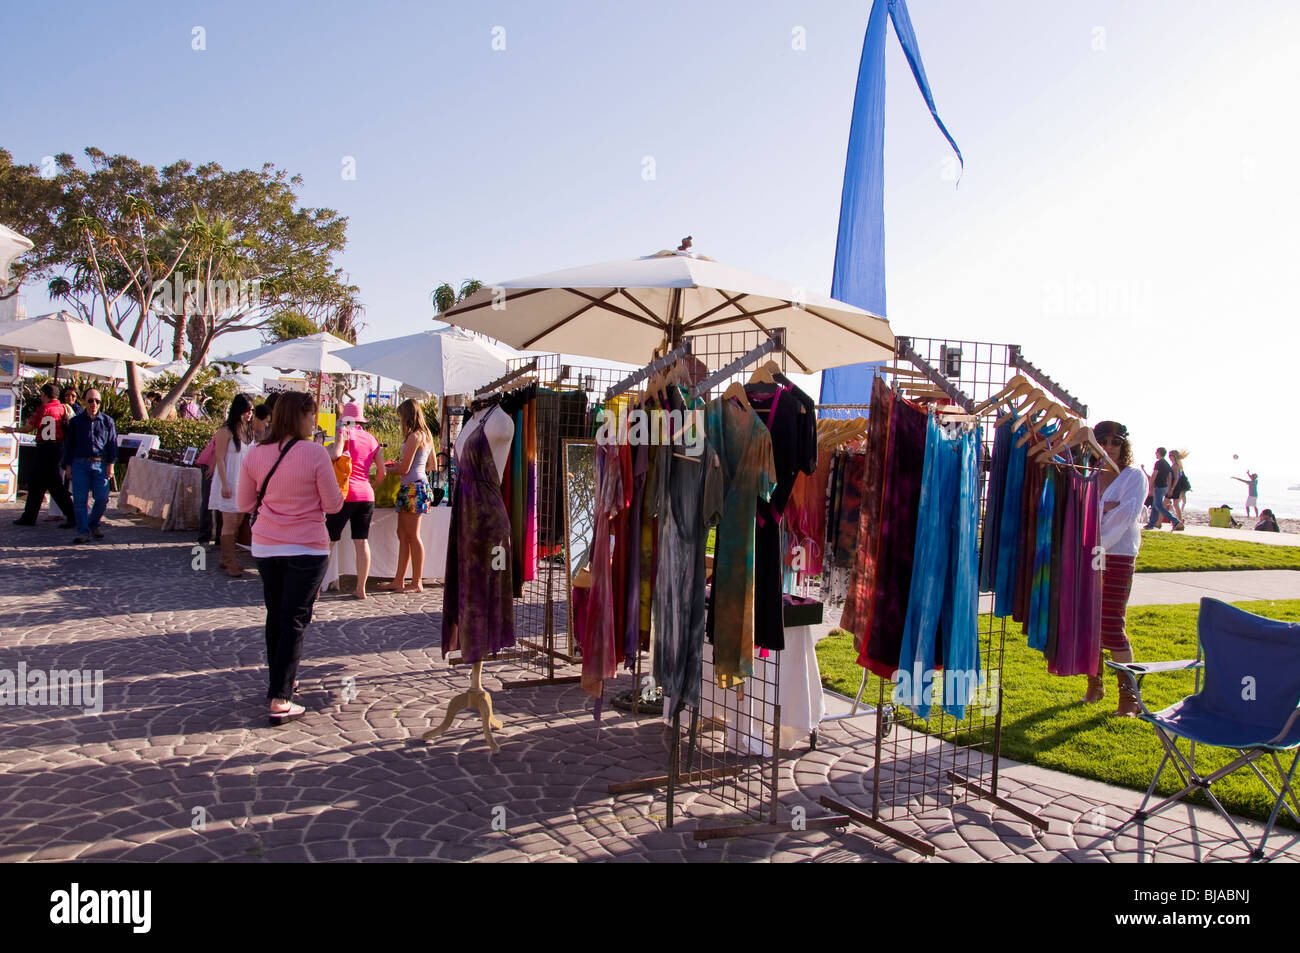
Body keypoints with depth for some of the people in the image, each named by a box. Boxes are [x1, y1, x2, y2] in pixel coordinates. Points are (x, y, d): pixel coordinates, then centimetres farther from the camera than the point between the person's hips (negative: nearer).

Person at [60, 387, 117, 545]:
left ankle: (93, 524, 18)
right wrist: (67, 465, 8)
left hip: (100, 465, 0)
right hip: (80, 464, 0)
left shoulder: (107, 421, 10)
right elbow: (68, 445, 14)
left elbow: (112, 443, 9)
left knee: (102, 498, -6)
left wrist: (111, 463, 2)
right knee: (80, 499, -4)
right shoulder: (75, 422, 11)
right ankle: (83, 532, 0)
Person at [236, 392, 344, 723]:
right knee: (295, 620, 1)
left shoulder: (255, 454, -1)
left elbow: (245, 503, 8)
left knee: (275, 614, 19)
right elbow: (333, 504, -9)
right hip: (306, 548, -5)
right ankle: (280, 699, -2)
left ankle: (278, 681, 34)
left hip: (265, 546, 5)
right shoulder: (315, 453, -14)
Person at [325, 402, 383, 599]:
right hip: (366, 496, 5)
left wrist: (331, 448, 0)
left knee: (328, 540, 2)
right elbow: (382, 472, 12)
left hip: (346, 493, -5)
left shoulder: (345, 433, -2)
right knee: (362, 542, 7)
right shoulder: (372, 439, 14)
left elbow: (335, 454, -21)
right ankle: (361, 589, 9)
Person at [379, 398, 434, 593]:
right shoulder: (426, 436, 14)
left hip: (412, 486, -10)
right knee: (402, 534, 11)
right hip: (418, 484, 10)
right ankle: (399, 580, 15)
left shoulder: (414, 436, -13)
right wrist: (398, 465, 25)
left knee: (412, 536, -4)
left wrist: (389, 469, 5)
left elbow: (405, 469, -15)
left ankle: (417, 582, 2)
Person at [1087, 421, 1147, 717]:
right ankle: (1095, 684, 22)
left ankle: (1129, 694, 3)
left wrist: (1098, 545, -15)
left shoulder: (1134, 476, 1)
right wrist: (1106, 507, -12)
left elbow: (1127, 515, -11)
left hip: (1118, 557, -4)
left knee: (1111, 626, -8)